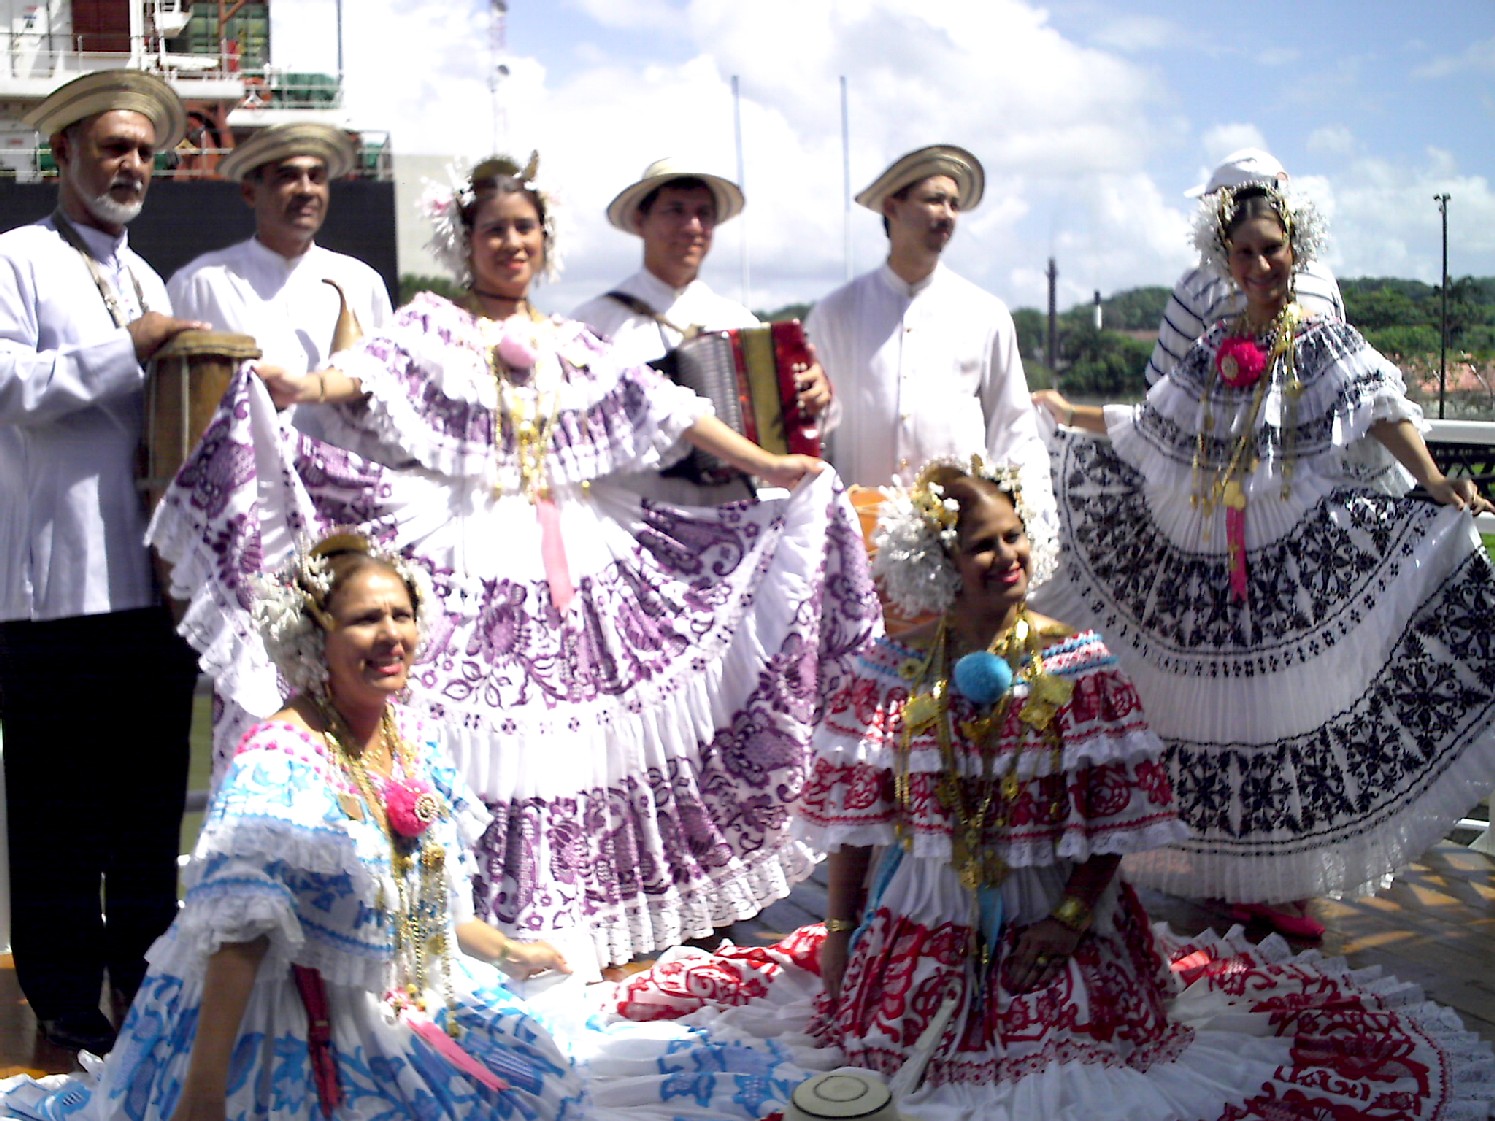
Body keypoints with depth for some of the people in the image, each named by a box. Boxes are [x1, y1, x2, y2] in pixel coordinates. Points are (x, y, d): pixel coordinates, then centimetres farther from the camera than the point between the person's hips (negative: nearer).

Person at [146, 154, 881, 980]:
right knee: (471, 750, -9)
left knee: (584, 745, 2)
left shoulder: (573, 345, 18)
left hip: (579, 562, 4)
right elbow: (370, 371, -14)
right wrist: (301, 387, -36)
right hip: (467, 567, -4)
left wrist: (767, 466, 8)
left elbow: (664, 411, 14)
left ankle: (580, 931, 13)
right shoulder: (430, 327, 6)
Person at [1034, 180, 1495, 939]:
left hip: (1300, 565, -4)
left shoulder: (1326, 343, -2)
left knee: (1292, 707, -2)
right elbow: (1148, 428, 23)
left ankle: (1288, 885, 9)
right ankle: (1235, 877, 20)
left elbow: (1381, 415, -17)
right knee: (1223, 716, 7)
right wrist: (1067, 414, 30)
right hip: (1215, 564, 4)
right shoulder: (1213, 353, 12)